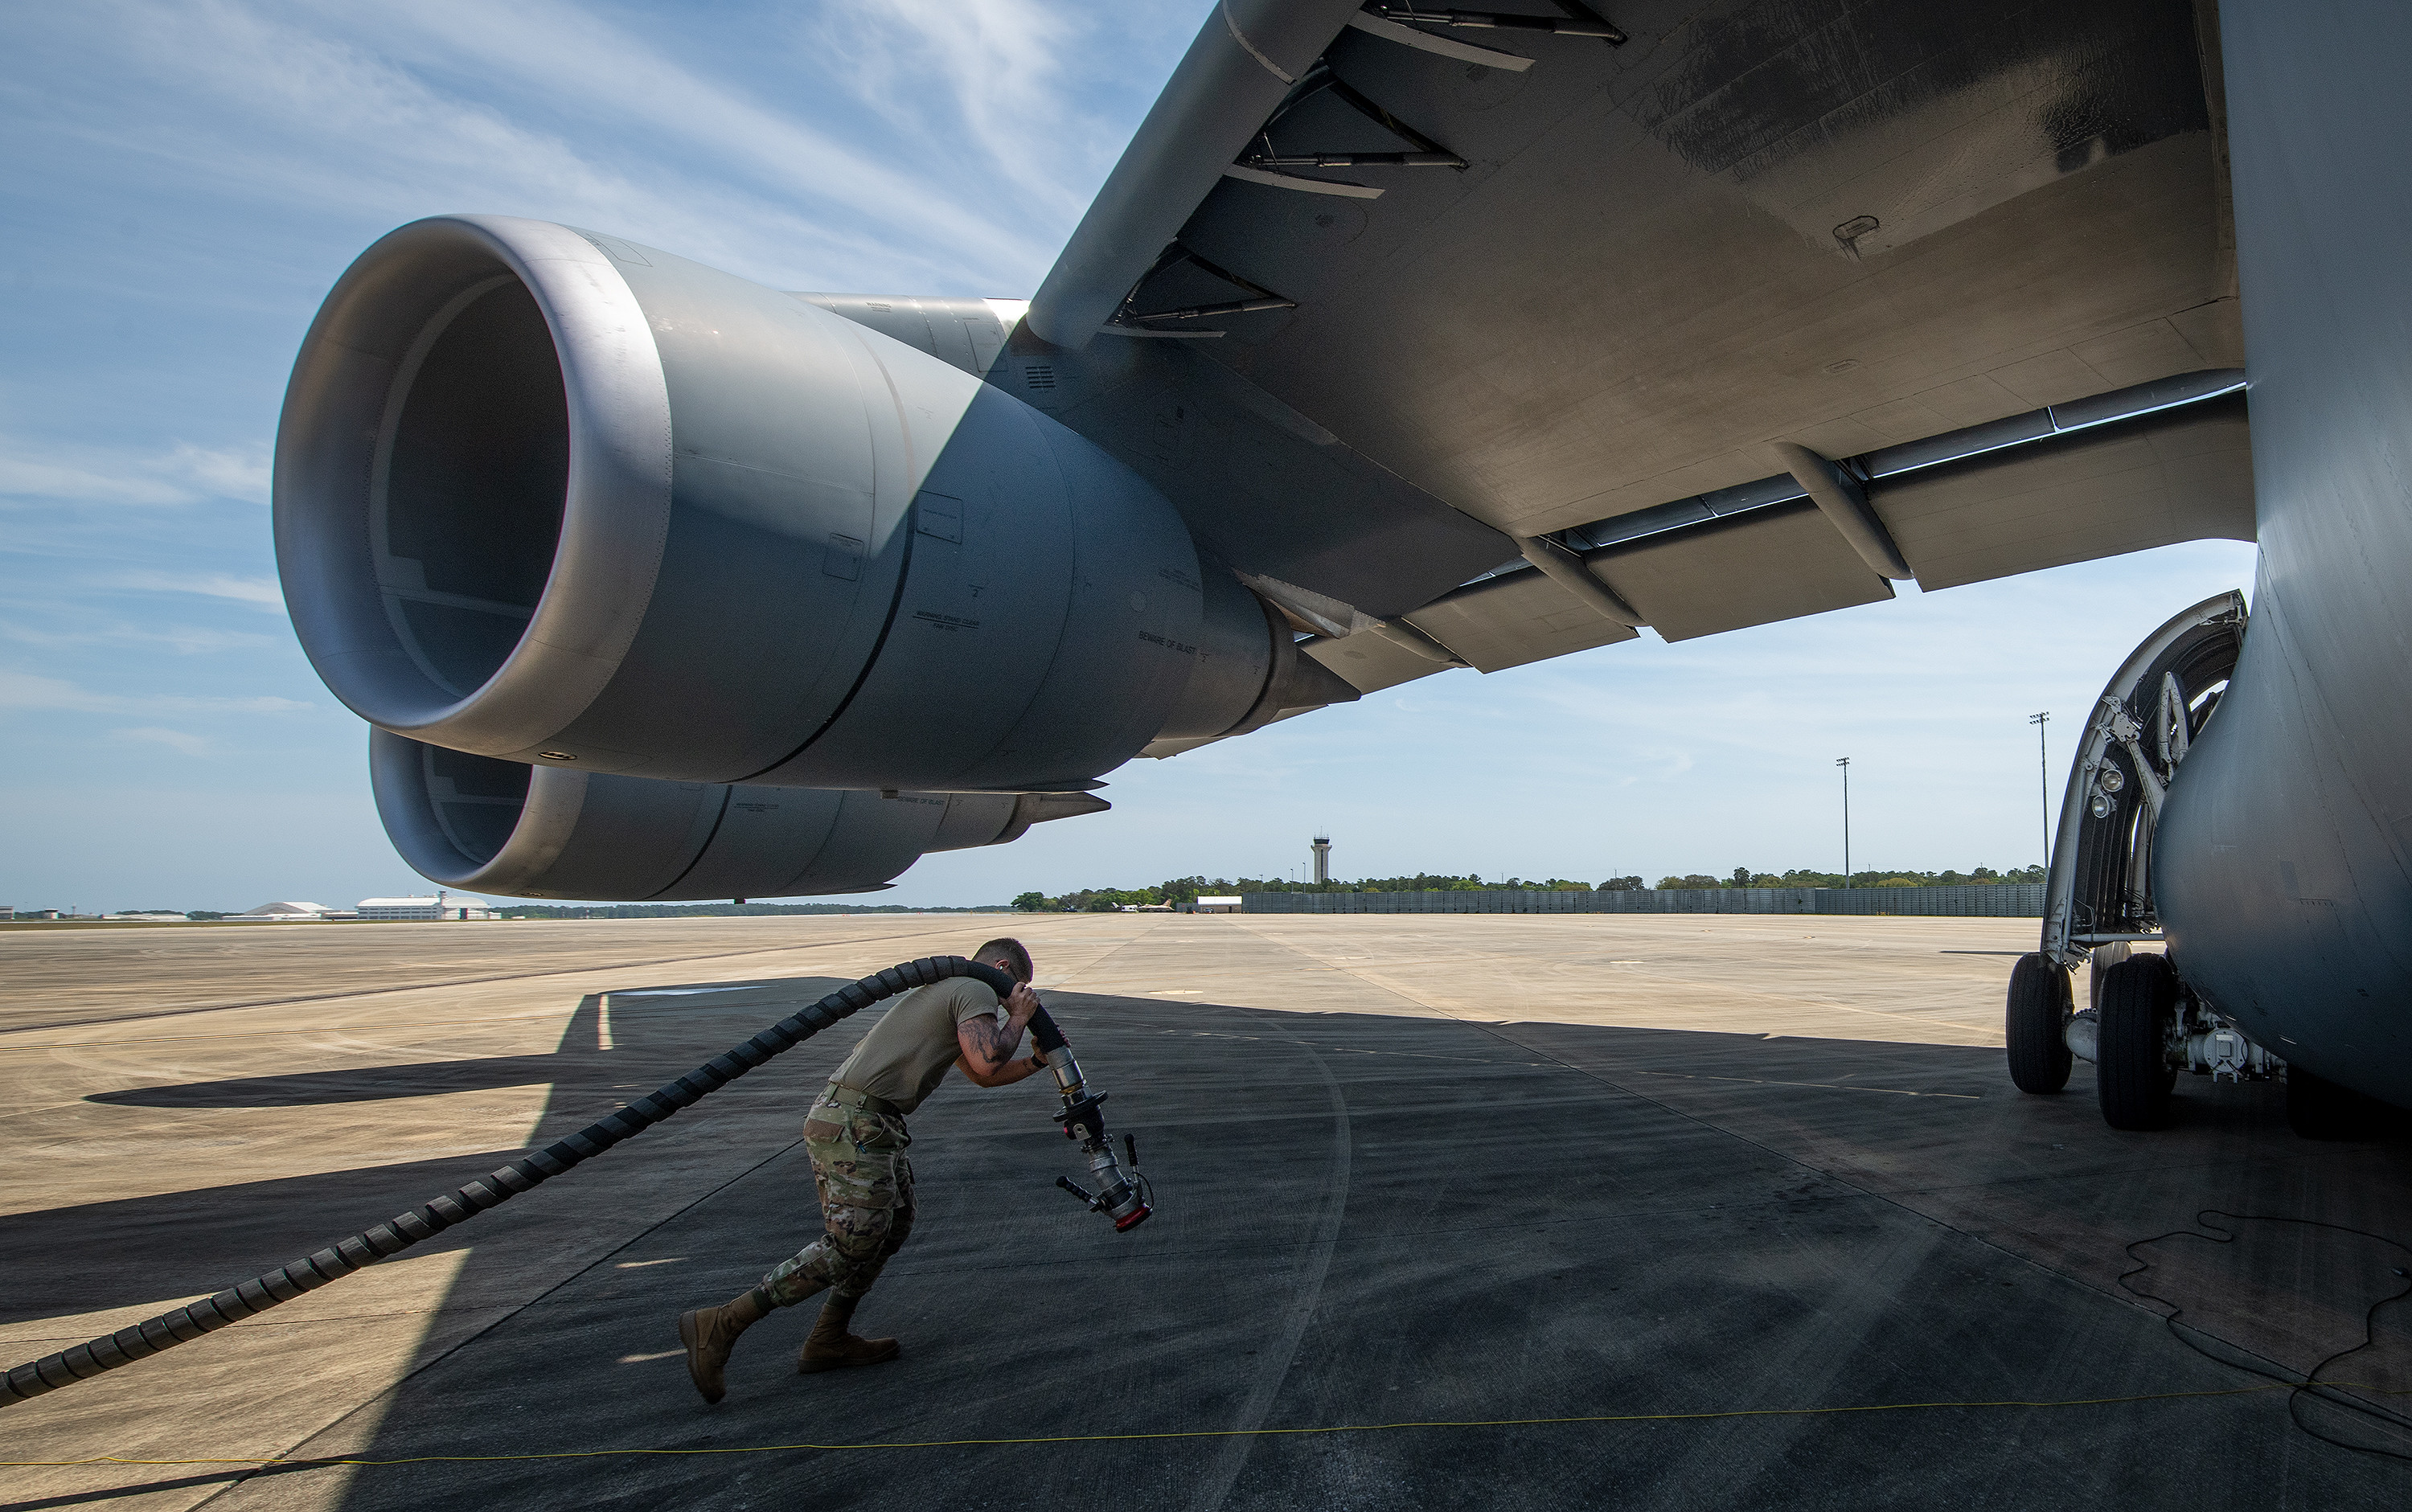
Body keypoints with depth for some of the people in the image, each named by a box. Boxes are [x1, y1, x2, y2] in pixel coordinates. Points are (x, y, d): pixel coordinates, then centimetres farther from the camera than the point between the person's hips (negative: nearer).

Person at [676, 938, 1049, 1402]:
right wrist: (1017, 1019, -2)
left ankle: (828, 1341, 20)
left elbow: (982, 1074, 34)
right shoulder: (976, 990, -4)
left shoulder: (947, 990, 26)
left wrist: (1038, 1061, 28)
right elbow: (988, 1063, -19)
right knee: (848, 1246, -9)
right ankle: (719, 1326, -7)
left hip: (865, 1125, 10)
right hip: (856, 1124, -10)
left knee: (893, 1226, 16)